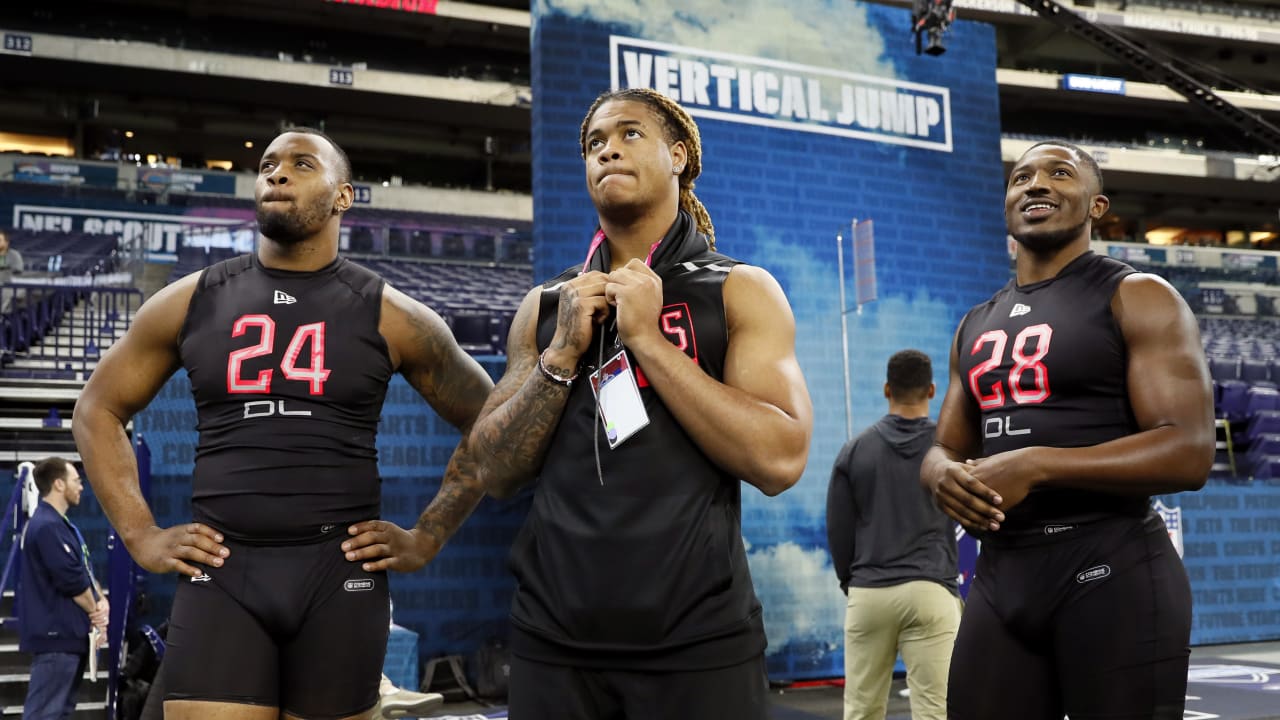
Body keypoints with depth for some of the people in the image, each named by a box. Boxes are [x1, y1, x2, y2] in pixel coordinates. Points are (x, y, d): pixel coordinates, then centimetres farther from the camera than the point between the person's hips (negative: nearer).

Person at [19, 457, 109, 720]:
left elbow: (86, 571, 16)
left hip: (70, 633, 10)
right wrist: (95, 612, -5)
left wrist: (102, 602, -1)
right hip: (56, 635, -10)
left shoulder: (61, 524, 17)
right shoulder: (47, 526, -16)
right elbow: (72, 580, -20)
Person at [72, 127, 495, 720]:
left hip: (341, 574, 0)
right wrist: (140, 535, 6)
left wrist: (426, 539, 3)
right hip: (219, 571, 1)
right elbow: (98, 410, 16)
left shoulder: (389, 315, 2)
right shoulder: (191, 302, 6)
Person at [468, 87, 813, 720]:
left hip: (698, 641, -3)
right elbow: (496, 473, 6)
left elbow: (779, 460, -13)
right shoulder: (544, 305, 10)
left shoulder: (740, 290, 0)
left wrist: (646, 338, -13)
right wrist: (562, 353, -7)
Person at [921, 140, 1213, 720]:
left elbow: (1189, 452, -13)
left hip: (1111, 571, -6)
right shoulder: (976, 326, 17)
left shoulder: (1138, 299, -3)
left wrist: (1035, 466, -19)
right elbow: (942, 451, 20)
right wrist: (945, 476, -5)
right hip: (999, 576, 6)